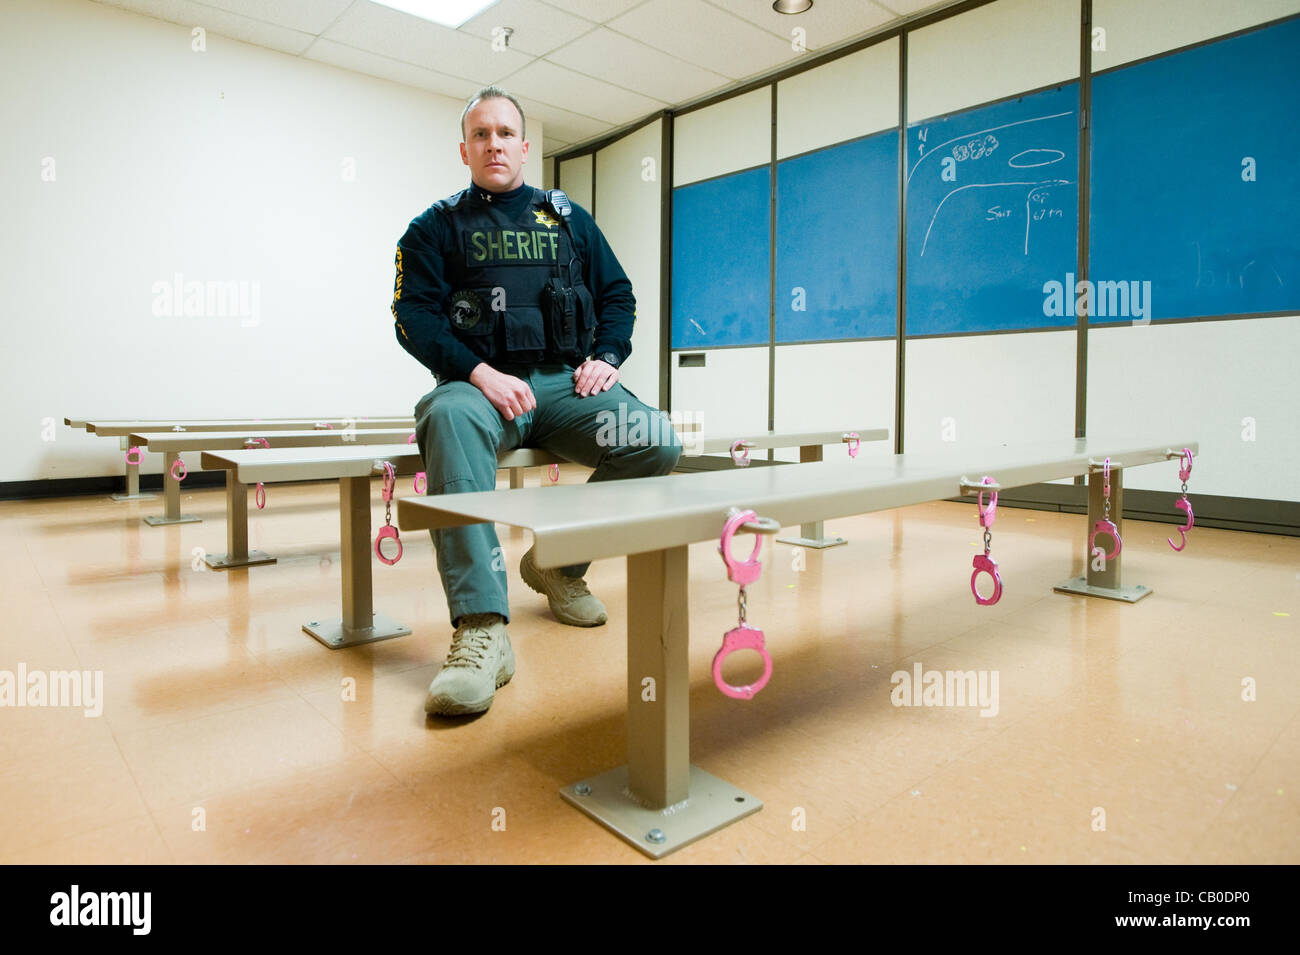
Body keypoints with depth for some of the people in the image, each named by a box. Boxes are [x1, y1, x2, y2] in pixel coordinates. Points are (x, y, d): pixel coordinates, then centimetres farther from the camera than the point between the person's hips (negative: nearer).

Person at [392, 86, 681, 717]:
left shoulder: (568, 218, 23)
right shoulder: (438, 227, 15)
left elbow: (618, 295, 21)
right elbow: (414, 315, 2)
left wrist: (606, 358, 1)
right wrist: (480, 373, -16)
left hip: (565, 382, 3)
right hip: (479, 382, -2)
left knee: (656, 445, -24)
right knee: (450, 420, -39)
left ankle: (558, 563, -1)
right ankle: (482, 630, -45)